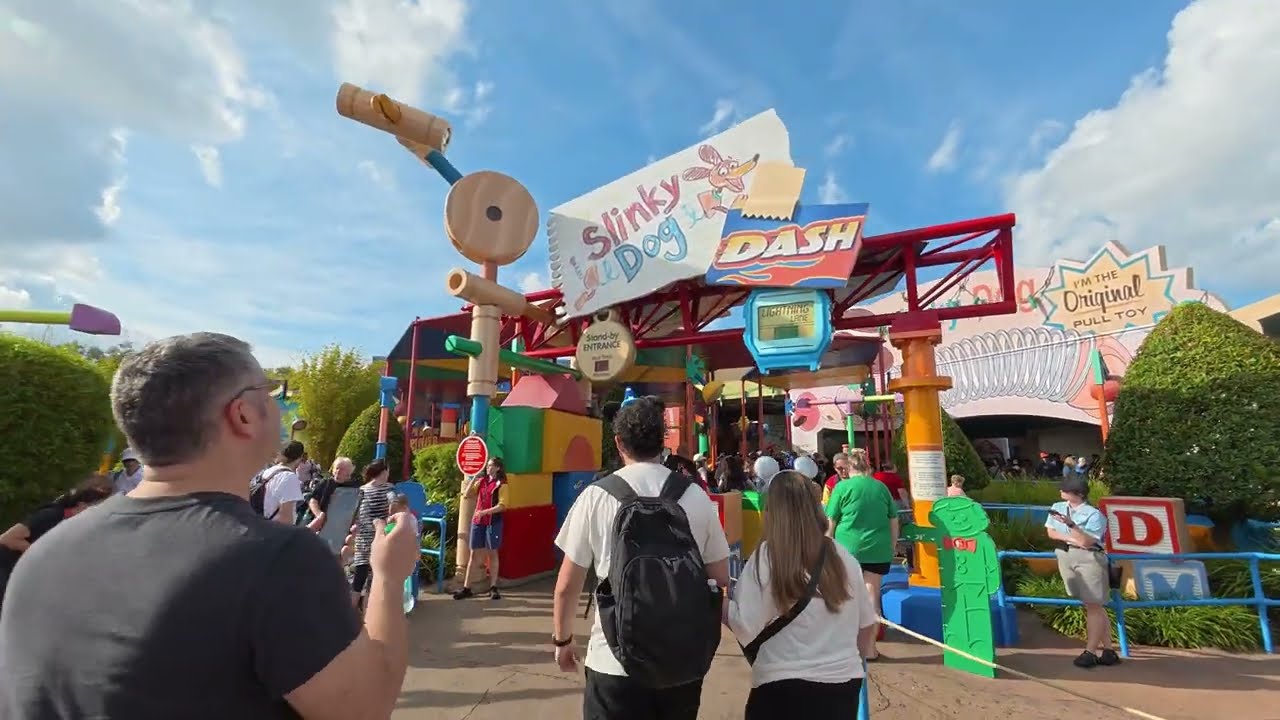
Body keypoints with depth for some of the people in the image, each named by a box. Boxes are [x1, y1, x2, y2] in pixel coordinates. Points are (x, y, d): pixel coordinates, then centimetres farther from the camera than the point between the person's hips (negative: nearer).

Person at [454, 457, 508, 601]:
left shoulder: (501, 485, -6)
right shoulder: (482, 481, 11)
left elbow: (502, 506, -13)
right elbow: (467, 493, 6)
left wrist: (484, 512, -21)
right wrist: (474, 478, -2)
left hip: (493, 522, -5)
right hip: (477, 521, 5)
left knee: (492, 553, 3)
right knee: (473, 553, 6)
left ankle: (493, 588, 11)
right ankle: (466, 588, 12)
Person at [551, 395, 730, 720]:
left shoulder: (595, 496, -10)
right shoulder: (696, 496, -5)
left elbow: (566, 586, -4)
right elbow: (720, 580, 4)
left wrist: (562, 639, 14)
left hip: (616, 661, -3)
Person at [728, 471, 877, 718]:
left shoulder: (766, 557, -16)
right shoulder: (843, 556, -1)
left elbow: (747, 628, -18)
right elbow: (868, 624, 8)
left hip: (784, 687, -4)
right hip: (844, 683, 5)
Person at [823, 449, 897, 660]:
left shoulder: (843, 487, -4)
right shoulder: (881, 487, 6)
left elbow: (830, 522, -3)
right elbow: (894, 521, 12)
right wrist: (892, 547, 22)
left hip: (849, 549, -2)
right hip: (878, 551, 3)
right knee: (872, 597, 10)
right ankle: (869, 648, 17)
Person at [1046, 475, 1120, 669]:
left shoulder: (1093, 514, -10)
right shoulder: (1058, 507, 8)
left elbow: (1086, 541, -19)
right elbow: (1051, 532, 4)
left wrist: (1070, 525, -30)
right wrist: (1072, 539, -9)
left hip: (1089, 559, -6)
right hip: (1065, 558, 6)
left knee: (1094, 605, -2)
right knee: (1095, 606, 11)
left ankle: (1090, 652, 4)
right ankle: (1108, 650, 18)